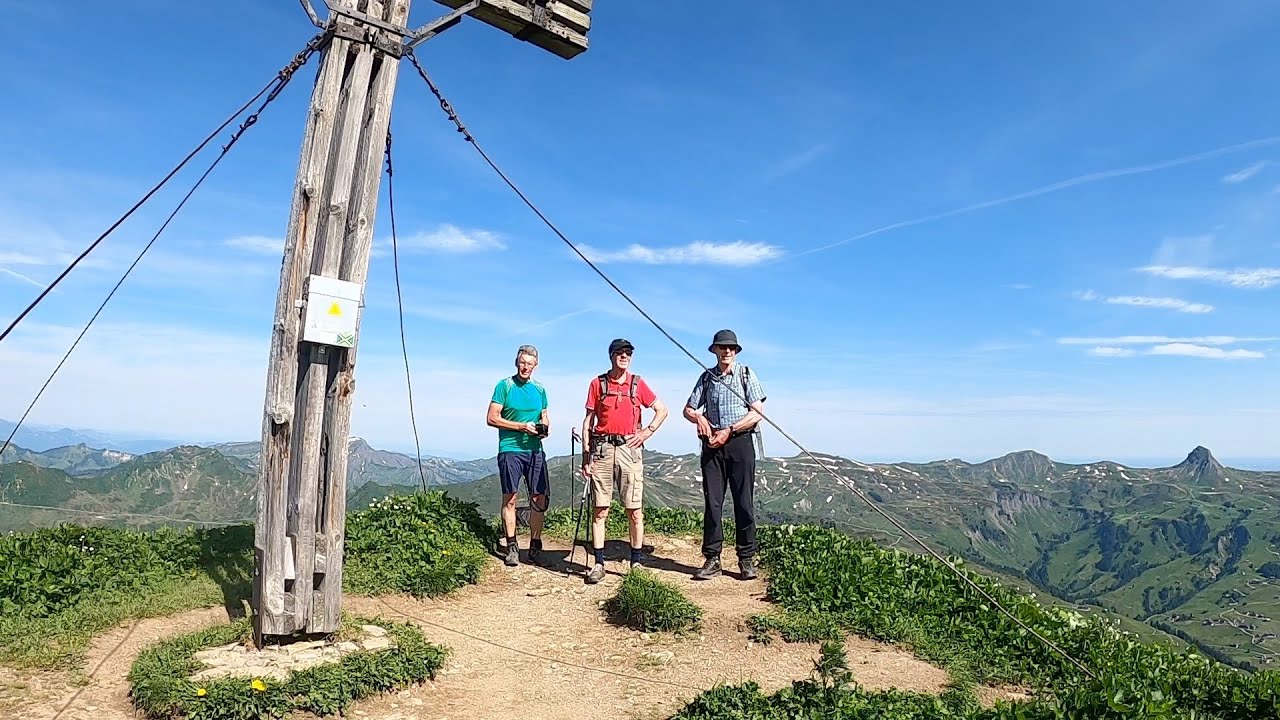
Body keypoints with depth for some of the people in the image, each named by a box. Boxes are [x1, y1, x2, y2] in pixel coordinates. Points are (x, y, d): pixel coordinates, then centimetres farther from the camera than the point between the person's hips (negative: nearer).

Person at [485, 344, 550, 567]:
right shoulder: (504, 386, -1)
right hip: (510, 450, -4)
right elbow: (492, 419, -6)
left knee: (539, 499, 2)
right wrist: (522, 427, -12)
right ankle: (512, 547, 7)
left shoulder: (539, 389, 13)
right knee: (510, 498, -1)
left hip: (535, 450, 4)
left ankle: (535, 546, 12)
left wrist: (545, 427, -1)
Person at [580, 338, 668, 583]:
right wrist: (586, 454, 1)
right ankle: (599, 563, 8)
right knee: (600, 509, 2)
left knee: (634, 510, 1)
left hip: (629, 448, 0)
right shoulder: (597, 384, 8)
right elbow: (588, 420, 7)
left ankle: (636, 563, 10)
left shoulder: (637, 383, 8)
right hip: (601, 449, 0)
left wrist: (648, 431, 0)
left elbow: (662, 410, 14)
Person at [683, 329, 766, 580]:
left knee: (744, 503, -1)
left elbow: (758, 412, -5)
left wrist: (729, 431, -12)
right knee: (712, 502, 1)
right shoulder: (706, 377, 12)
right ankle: (712, 559, 7)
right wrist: (699, 418, -9)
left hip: (740, 441, -2)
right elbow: (688, 410, 14)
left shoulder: (746, 374, 3)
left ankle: (747, 560, 7)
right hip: (712, 445, 3)